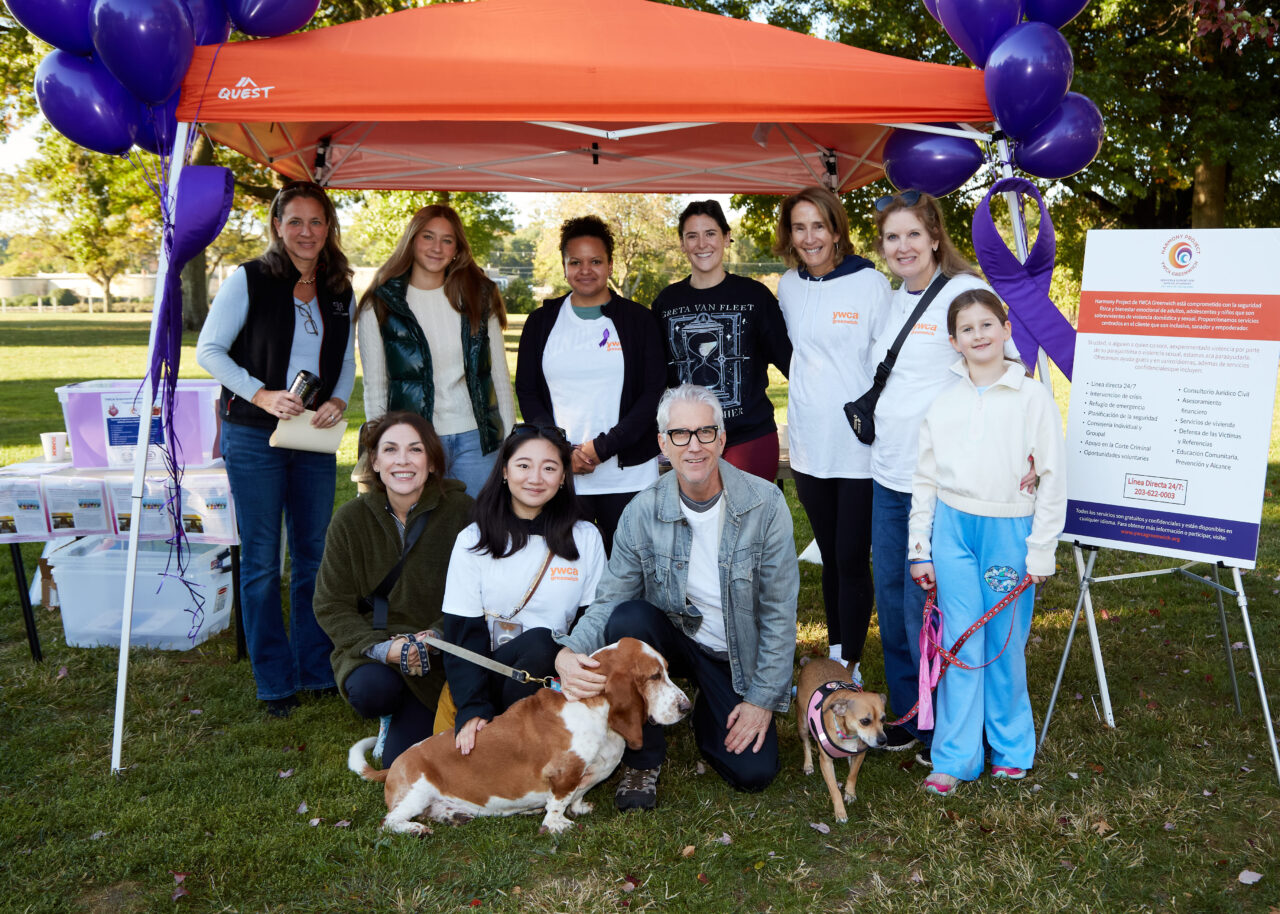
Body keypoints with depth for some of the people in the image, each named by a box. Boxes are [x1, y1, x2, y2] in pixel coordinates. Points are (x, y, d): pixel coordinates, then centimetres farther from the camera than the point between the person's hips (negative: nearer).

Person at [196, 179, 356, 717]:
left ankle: (318, 670, 23)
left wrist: (338, 401, -4)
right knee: (262, 561, 2)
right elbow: (209, 350, -5)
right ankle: (275, 681, 13)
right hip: (253, 437, -4)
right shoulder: (249, 280, -4)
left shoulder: (339, 292, 9)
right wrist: (262, 394, -17)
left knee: (314, 555, 10)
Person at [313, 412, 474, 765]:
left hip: (439, 649, -1)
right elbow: (331, 606, -5)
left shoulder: (461, 511, -12)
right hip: (372, 641, 2)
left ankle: (415, 716, 23)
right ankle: (395, 711, 7)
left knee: (403, 762, -13)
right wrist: (383, 648, -20)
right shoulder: (352, 518, -6)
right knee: (369, 691, -32)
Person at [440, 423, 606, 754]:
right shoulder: (473, 540, 2)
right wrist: (472, 711, -19)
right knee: (538, 642, -33)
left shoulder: (586, 538, 7)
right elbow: (461, 636, -4)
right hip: (493, 675, -2)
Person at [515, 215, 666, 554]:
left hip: (628, 474, -1)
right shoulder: (541, 322, 10)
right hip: (561, 476, 1)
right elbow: (527, 393, 8)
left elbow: (654, 393, -1)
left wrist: (604, 446, -12)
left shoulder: (638, 319, 5)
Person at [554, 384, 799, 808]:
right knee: (627, 619, -31)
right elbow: (609, 600, -12)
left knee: (755, 772, -15)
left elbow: (779, 611, -12)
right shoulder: (643, 511, -14)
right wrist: (569, 653, -33)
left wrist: (764, 699, -12)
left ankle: (709, 715, 22)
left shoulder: (764, 504, -17)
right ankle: (642, 759, -9)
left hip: (738, 657, 0)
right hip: (674, 641, 1)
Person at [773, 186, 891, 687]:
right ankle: (834, 656, 29)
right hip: (809, 447, 5)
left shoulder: (871, 284, -7)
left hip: (861, 448, -5)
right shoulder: (788, 287, 8)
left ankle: (850, 668, 12)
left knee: (852, 561, -1)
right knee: (830, 558, 16)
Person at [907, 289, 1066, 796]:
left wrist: (1040, 551, -4)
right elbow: (923, 478, 10)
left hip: (1011, 531, -2)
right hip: (953, 529, 2)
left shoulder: (1033, 397, -2)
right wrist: (919, 549, 8)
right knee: (960, 645, 4)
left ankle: (1010, 747, 27)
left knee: (1006, 644, 7)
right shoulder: (941, 401, 5)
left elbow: (1052, 479, -2)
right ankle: (955, 758, 14)